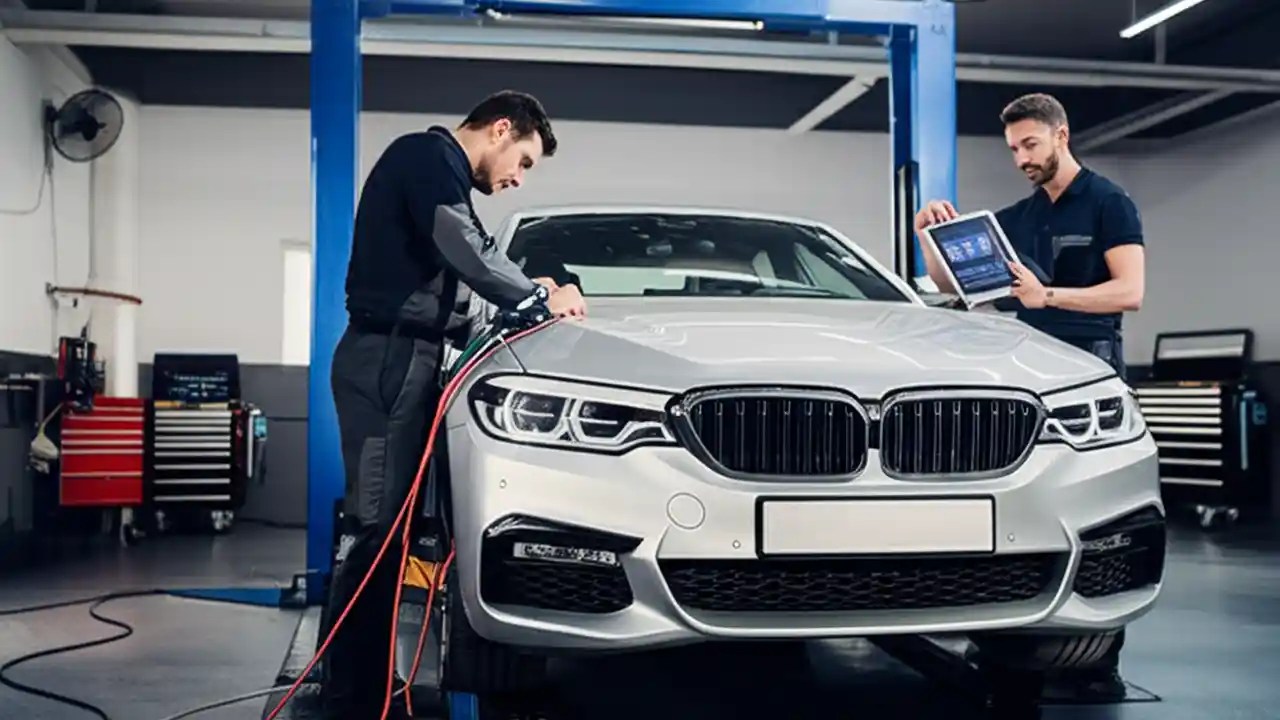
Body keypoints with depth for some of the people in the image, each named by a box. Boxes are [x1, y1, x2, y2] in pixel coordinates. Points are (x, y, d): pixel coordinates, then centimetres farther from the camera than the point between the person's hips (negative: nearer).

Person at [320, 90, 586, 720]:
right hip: (387, 358, -10)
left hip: (408, 358, 10)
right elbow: (464, 249, -17)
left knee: (392, 521, 8)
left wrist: (521, 301, 13)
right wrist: (538, 298, -6)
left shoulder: (441, 173, 27)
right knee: (372, 523, -11)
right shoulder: (427, 154, -4)